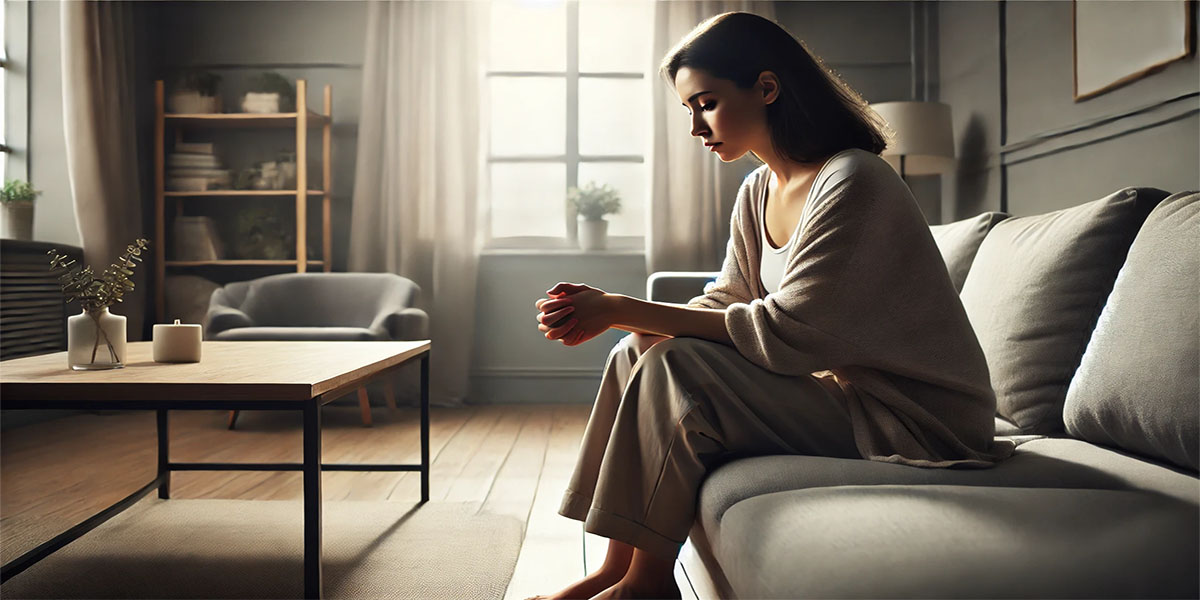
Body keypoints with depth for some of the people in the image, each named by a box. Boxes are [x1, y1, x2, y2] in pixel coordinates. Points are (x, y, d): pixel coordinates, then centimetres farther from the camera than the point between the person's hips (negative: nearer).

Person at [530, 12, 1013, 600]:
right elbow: (723, 307, 5)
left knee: (675, 368, -23)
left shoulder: (853, 182, -20)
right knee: (638, 352, 0)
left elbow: (785, 333, -25)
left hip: (915, 419, -9)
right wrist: (611, 311, -11)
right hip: (829, 384, 9)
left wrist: (624, 311, -23)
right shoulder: (758, 192, 8)